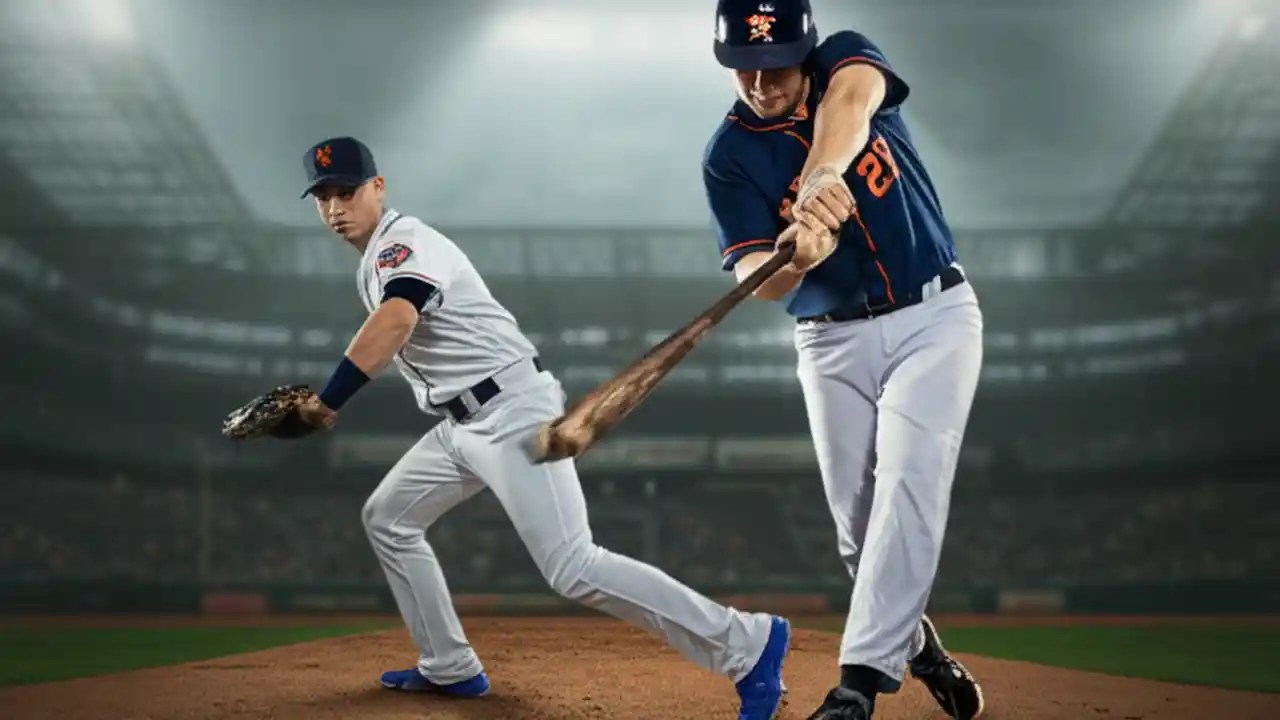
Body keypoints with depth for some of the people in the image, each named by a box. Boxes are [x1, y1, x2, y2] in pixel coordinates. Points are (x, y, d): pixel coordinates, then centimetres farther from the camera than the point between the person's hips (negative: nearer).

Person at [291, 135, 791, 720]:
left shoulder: (403, 243, -14)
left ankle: (748, 643, -18)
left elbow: (394, 321, -34)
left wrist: (326, 401, -39)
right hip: (462, 424, 11)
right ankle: (450, 668, 20)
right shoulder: (378, 258, 17)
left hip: (513, 412, -11)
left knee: (574, 569, -19)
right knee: (387, 517, 17)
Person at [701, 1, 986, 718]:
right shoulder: (730, 156, -6)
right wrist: (797, 257, -41)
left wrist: (822, 175, -53)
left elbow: (849, 104, -32)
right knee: (858, 524, 3)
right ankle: (914, 641, 30)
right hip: (833, 343, 2)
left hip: (934, 316, -2)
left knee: (908, 487, -18)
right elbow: (758, 279, -17)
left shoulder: (849, 58, -6)